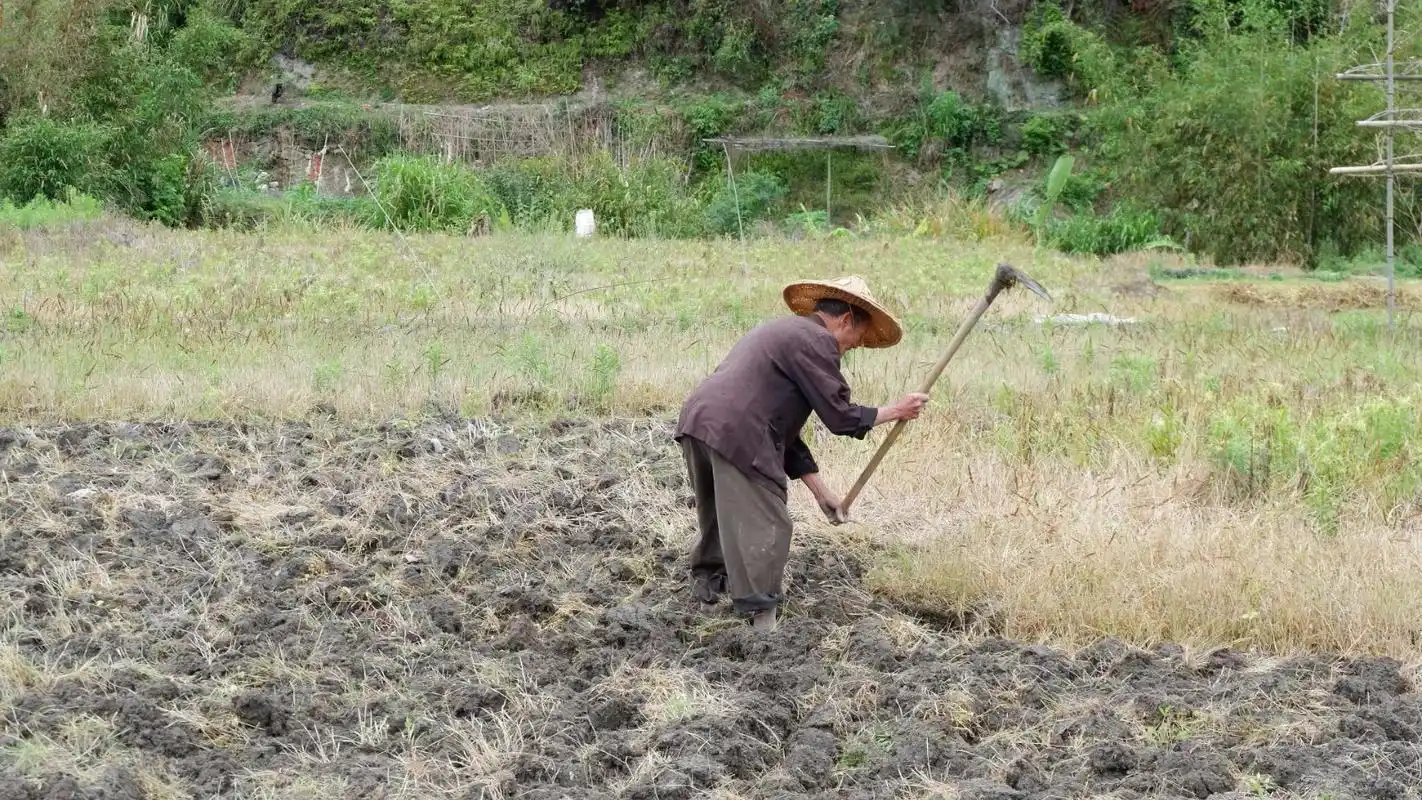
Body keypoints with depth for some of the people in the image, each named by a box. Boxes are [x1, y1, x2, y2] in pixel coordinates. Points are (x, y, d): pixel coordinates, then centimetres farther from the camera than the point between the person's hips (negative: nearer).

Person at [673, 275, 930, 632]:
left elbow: (784, 429, 33)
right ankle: (762, 625, -4)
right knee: (766, 529, -4)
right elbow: (840, 417, -3)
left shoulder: (784, 332, 32)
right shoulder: (816, 341, 0)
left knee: (722, 521, 27)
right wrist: (895, 411, 13)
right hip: (735, 434, -10)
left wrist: (820, 492, 33)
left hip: (697, 422, 10)